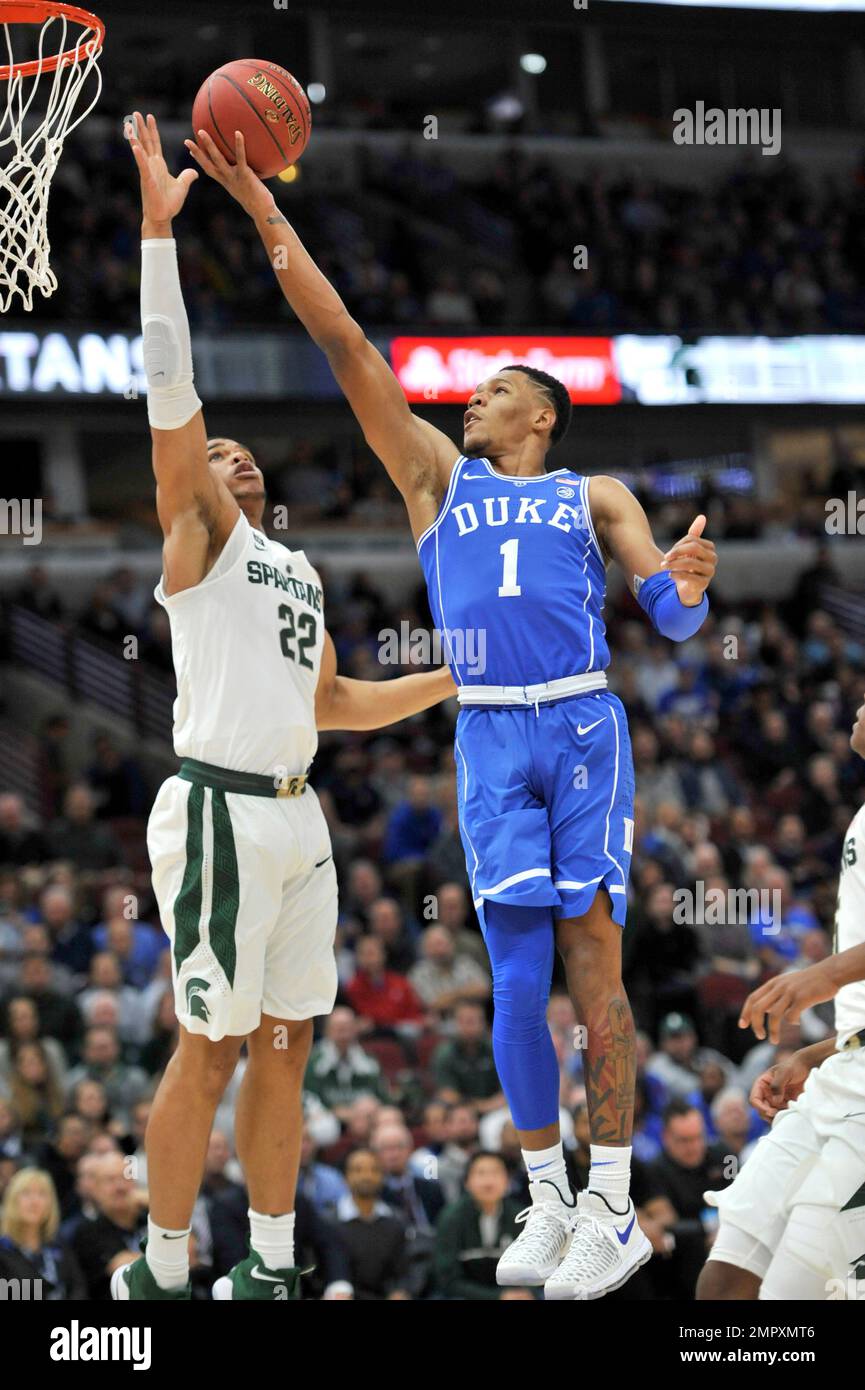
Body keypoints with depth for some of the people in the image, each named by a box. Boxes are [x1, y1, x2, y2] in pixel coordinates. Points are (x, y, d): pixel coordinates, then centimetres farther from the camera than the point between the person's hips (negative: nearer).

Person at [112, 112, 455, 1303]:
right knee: (210, 1050, -5)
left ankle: (271, 1268, 17)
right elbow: (170, 393, -12)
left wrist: (458, 681, 23)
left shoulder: (297, 568, 22)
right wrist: (159, 231, -18)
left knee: (285, 1047, 9)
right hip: (222, 809, -8)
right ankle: (161, 1273, 3)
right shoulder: (197, 534, 0)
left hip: (297, 816, 8)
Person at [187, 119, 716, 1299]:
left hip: (583, 727, -2)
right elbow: (345, 345, 10)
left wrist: (687, 587, -26)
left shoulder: (593, 497, 12)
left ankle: (613, 1206, -5)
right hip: (490, 738, 2)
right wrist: (264, 210, 3)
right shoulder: (436, 474, 15)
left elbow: (669, 616, 0)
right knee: (517, 977, -2)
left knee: (591, 962, -6)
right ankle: (547, 1200, 7)